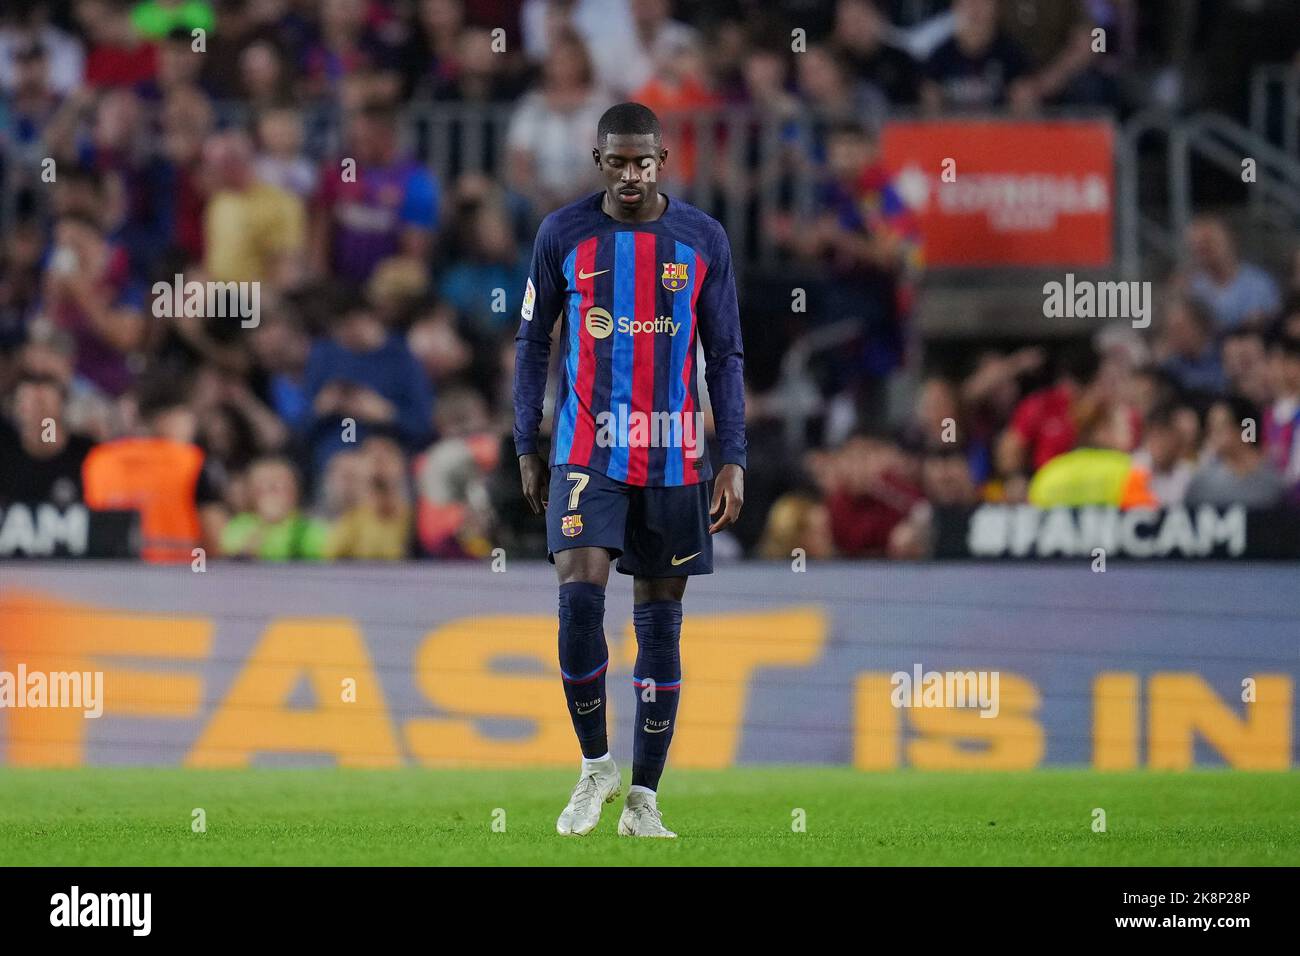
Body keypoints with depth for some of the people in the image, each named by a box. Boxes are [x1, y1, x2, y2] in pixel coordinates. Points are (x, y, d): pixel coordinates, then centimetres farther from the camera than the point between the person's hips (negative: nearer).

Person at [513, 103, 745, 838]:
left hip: (675, 460, 1)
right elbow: (533, 342, 8)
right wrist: (527, 449, 4)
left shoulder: (703, 240, 1)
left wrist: (735, 459, -1)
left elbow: (725, 355, 6)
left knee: (661, 622, 3)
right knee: (579, 598, -17)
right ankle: (595, 765, 2)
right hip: (587, 450, -1)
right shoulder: (564, 236, 0)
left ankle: (643, 800, 9)